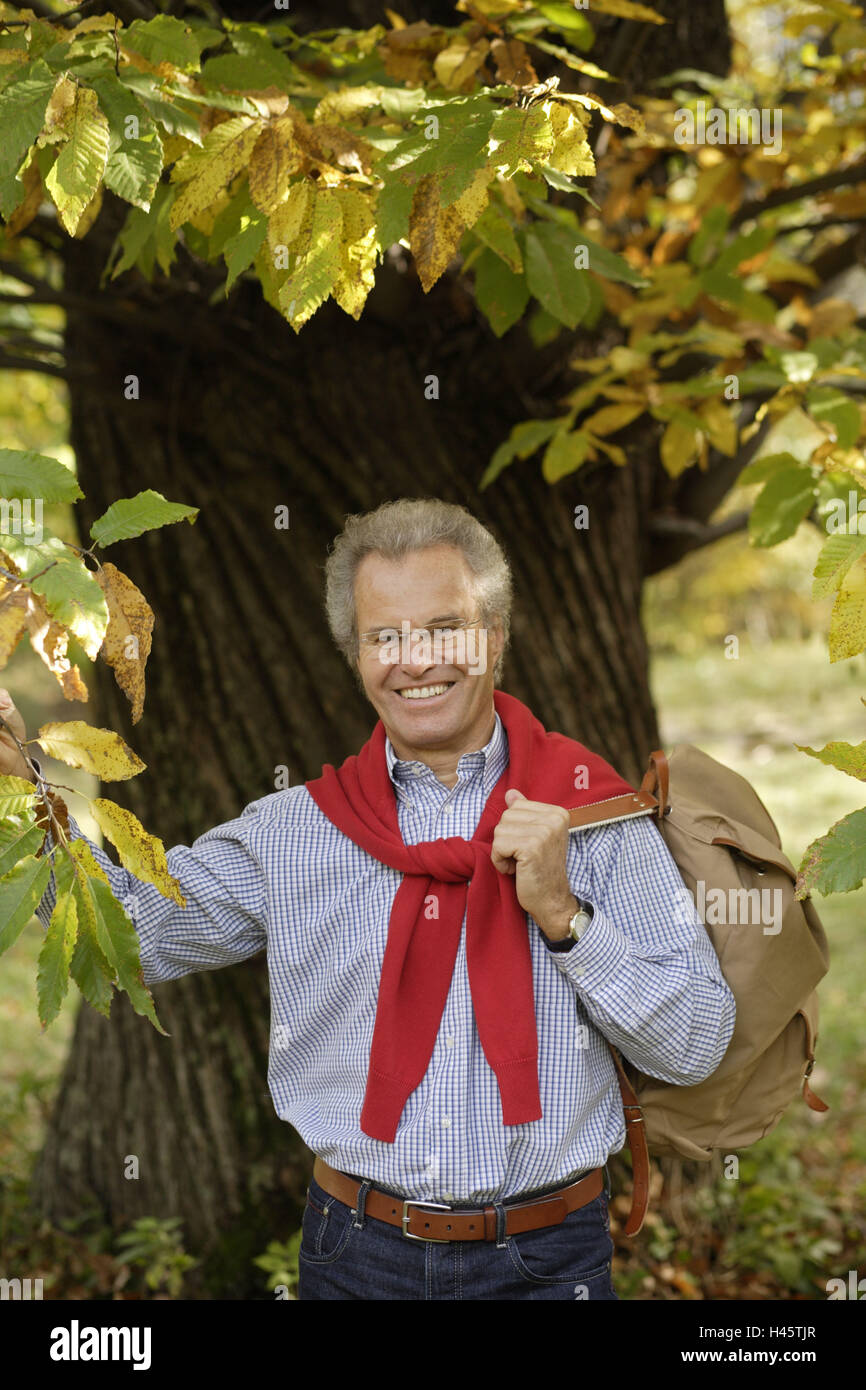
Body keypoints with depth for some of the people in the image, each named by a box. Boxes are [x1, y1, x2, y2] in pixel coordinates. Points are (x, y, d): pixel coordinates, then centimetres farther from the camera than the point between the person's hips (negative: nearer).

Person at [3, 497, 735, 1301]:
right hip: (358, 1254, 2)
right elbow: (127, 929, 8)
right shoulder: (294, 831, 3)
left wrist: (562, 914, -17)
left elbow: (696, 1047, -6)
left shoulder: (595, 814, -4)